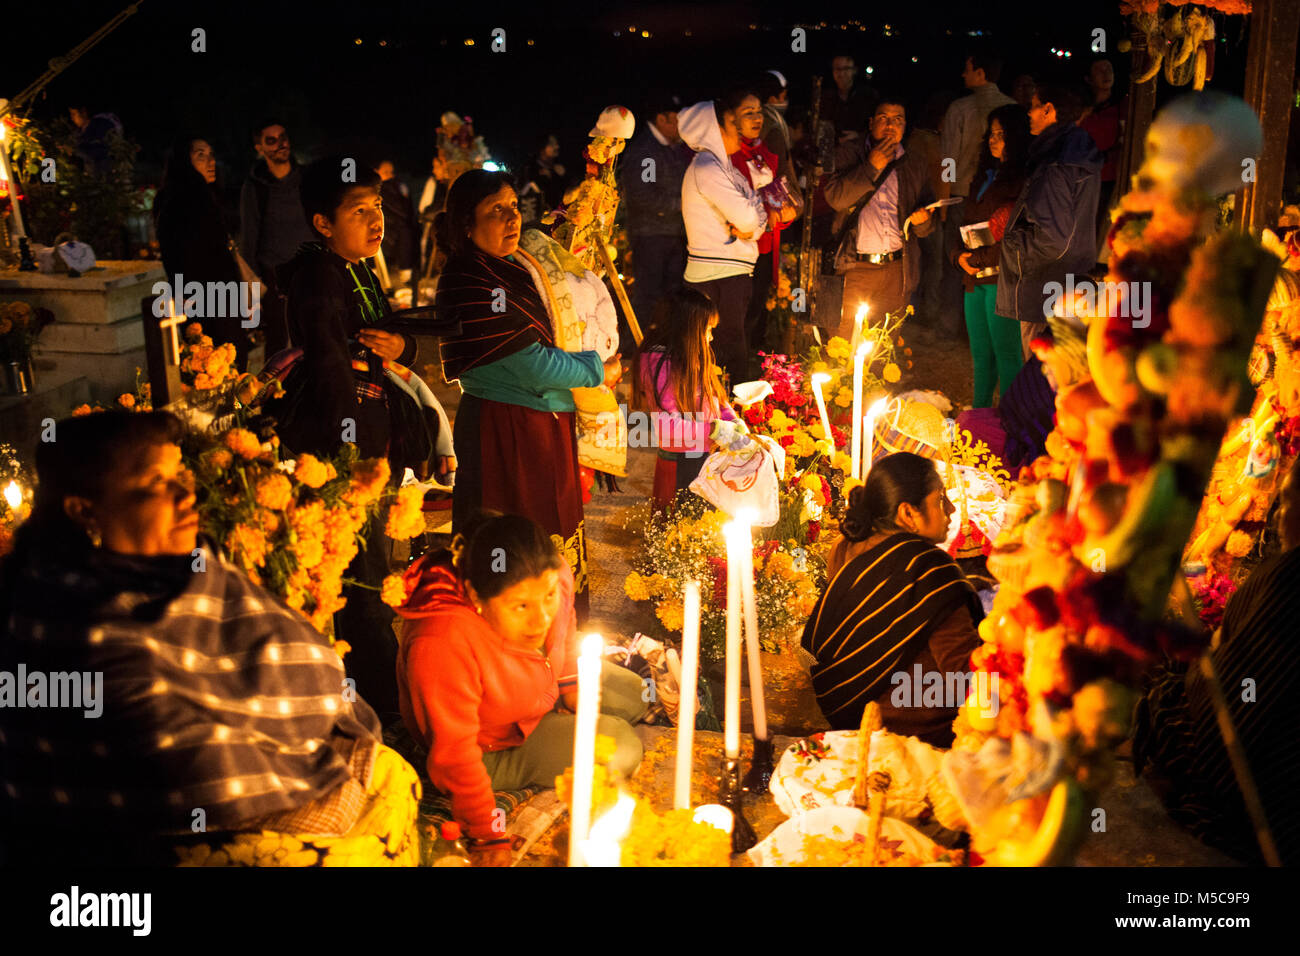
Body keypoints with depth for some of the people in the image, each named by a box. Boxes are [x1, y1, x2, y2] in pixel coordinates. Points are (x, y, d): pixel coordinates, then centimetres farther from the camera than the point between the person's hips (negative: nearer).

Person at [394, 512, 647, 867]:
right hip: (493, 746, -6)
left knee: (635, 698, 15)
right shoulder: (442, 642, -46)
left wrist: (571, 682, 4)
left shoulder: (551, 575, -29)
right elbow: (454, 753, -34)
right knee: (621, 751, -11)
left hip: (546, 685, 6)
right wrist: (488, 838, -26)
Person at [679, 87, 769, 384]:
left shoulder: (727, 166, 18)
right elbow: (747, 217, -21)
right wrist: (755, 198, 2)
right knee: (731, 360, -8)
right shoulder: (706, 167, -13)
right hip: (717, 278, -10)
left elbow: (757, 219, 15)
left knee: (737, 357, 14)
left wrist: (751, 226, -9)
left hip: (736, 274, 10)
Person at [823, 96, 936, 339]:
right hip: (855, 266, -3)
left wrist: (922, 221, -8)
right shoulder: (848, 154, 7)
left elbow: (927, 228, 16)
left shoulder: (915, 166, 14)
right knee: (845, 341, -5)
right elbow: (836, 198, -9)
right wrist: (871, 166, -11)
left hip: (897, 269, 3)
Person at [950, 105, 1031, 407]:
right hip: (975, 279, 8)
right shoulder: (984, 176, 17)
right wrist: (959, 255, 1)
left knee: (1006, 354, -2)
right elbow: (964, 223, 19)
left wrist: (976, 258, -10)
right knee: (980, 354, 14)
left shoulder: (1023, 181, -10)